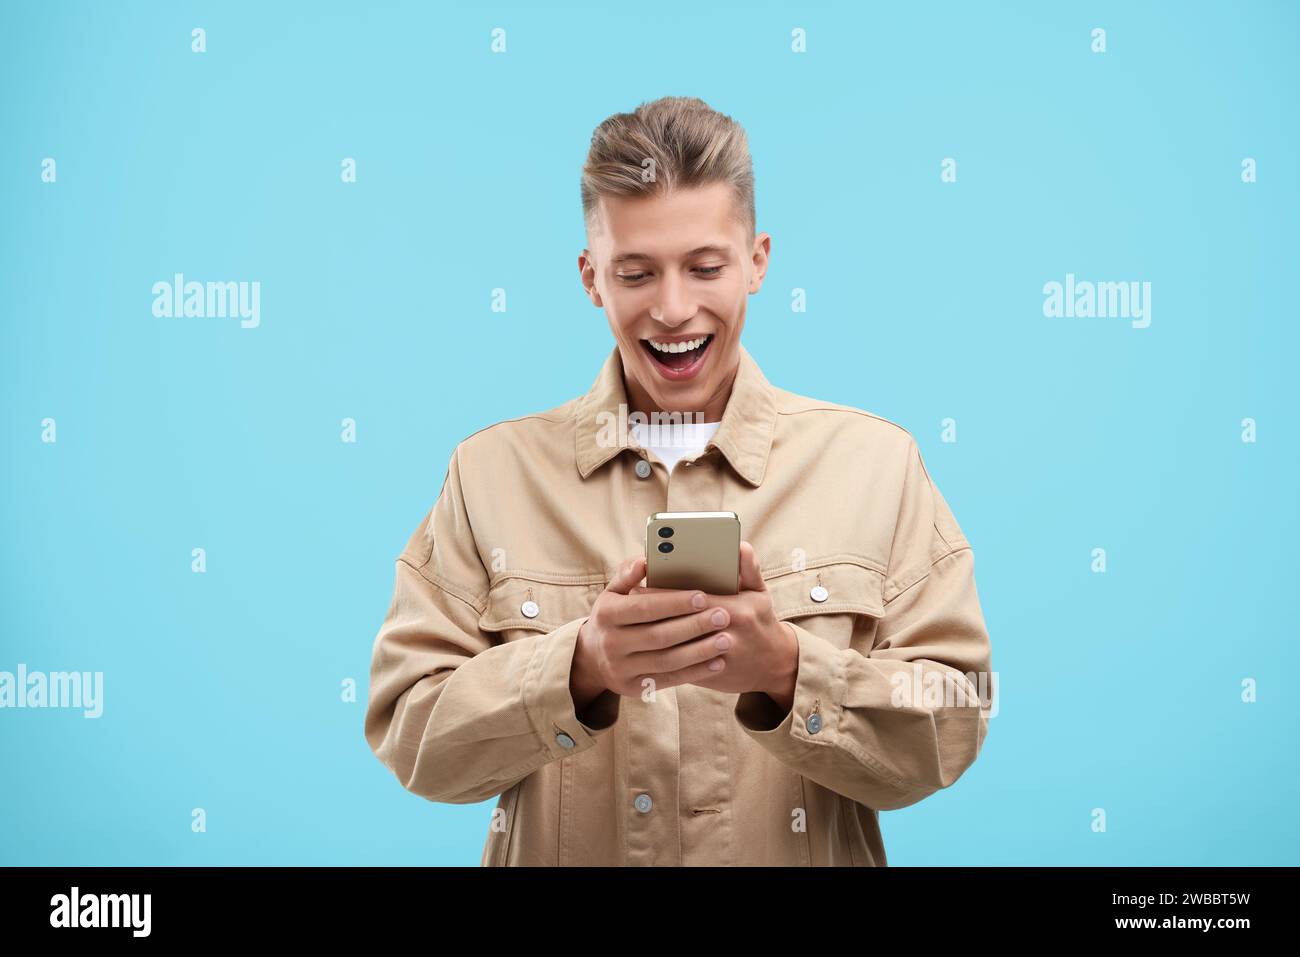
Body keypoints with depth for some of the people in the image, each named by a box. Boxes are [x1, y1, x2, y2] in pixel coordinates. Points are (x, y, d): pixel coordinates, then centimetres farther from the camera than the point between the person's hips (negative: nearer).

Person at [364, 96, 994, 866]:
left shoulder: (879, 464, 0)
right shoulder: (491, 471, 1)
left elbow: (952, 726, -3)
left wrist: (787, 670, -19)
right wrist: (580, 667, -19)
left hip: (813, 848, 0)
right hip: (552, 847, 1)